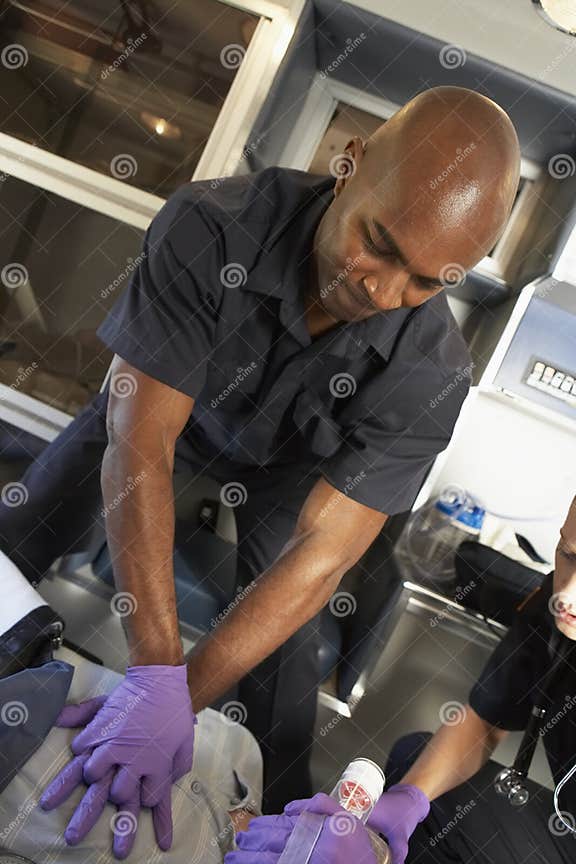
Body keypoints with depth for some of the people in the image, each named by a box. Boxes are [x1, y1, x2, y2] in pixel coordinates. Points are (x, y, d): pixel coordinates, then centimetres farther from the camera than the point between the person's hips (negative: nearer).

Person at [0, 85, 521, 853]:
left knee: (286, 646, -2)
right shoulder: (208, 226, -39)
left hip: (283, 465, 0)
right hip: (164, 406, 1)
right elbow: (140, 441, -40)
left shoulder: (431, 372, -35)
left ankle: (284, 816, 24)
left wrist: (180, 699, -40)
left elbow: (322, 553, -35)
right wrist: (157, 671, -45)